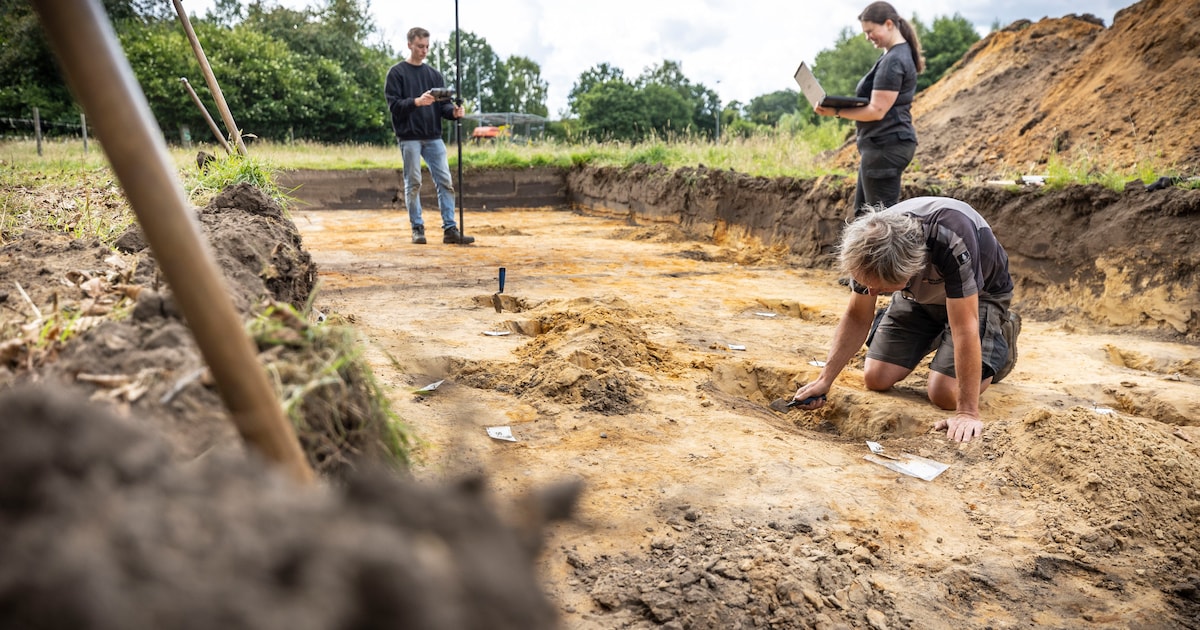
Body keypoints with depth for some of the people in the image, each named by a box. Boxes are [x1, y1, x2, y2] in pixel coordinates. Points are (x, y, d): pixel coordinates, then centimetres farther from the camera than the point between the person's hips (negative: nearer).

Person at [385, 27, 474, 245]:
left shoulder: (434, 74, 15)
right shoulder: (397, 73, 2)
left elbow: (443, 104, 10)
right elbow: (393, 105, -7)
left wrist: (454, 111, -12)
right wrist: (416, 101, -23)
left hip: (434, 137, 4)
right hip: (409, 137, -4)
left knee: (445, 182, -2)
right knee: (413, 184, 0)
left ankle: (450, 229, 0)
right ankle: (417, 228, 10)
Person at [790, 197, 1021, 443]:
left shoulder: (952, 241, -43)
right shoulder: (870, 247, -27)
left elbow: (964, 328, -40)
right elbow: (857, 317, -14)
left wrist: (968, 412, -38)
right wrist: (824, 380, -21)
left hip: (979, 294, -4)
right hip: (920, 294, 5)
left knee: (945, 394, -18)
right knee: (876, 379, -4)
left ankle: (1001, 334, 10)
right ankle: (934, 337, 24)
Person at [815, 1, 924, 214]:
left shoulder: (892, 61, -16)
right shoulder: (900, 54, 17)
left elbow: (877, 111, -20)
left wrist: (837, 111, -16)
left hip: (886, 145, -11)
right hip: (888, 143, 11)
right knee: (863, 212, 14)